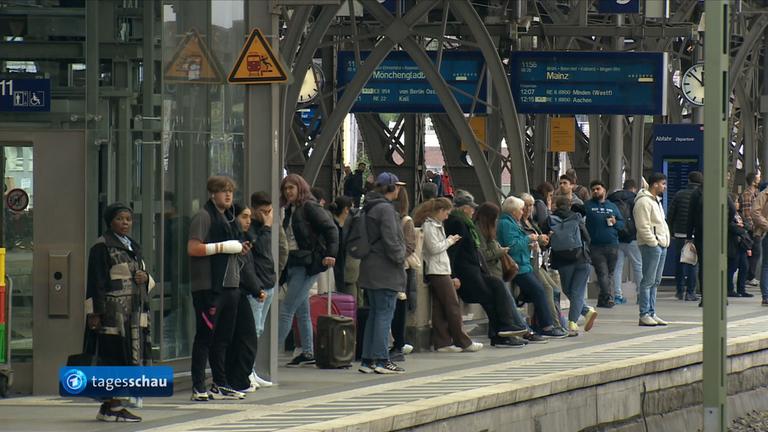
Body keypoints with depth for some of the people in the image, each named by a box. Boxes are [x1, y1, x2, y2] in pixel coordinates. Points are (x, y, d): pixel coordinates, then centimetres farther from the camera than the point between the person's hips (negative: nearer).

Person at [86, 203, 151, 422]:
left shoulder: (133, 247, 19)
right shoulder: (101, 247, -5)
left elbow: (141, 276, 28)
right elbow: (97, 282, -10)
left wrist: (145, 278, 3)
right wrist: (97, 313, -16)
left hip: (134, 311, 8)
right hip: (113, 311, -8)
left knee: (130, 357, 5)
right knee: (115, 357, -9)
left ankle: (110, 405, 10)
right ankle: (113, 406, -7)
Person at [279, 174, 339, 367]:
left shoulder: (310, 207, -7)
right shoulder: (290, 211, 17)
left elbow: (331, 229, -13)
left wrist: (331, 254, -23)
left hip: (308, 264, -9)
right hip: (294, 264, 9)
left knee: (287, 309, -11)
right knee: (302, 311, 10)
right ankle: (307, 353, 14)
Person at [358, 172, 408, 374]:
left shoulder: (369, 208, 14)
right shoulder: (385, 209, -14)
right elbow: (391, 240, -20)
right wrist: (399, 258, -6)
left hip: (371, 269, 9)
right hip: (385, 271, -9)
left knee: (374, 313, 13)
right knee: (385, 313, -7)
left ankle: (367, 359, 13)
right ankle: (381, 359, -8)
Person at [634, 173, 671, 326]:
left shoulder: (656, 201, 21)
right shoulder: (644, 201, -12)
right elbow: (643, 226, -18)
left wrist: (665, 241, 16)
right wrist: (653, 242, -18)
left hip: (661, 245, 10)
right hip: (651, 245, -10)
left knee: (655, 282, 12)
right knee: (648, 281, -8)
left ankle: (651, 314, 16)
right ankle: (644, 315, -7)